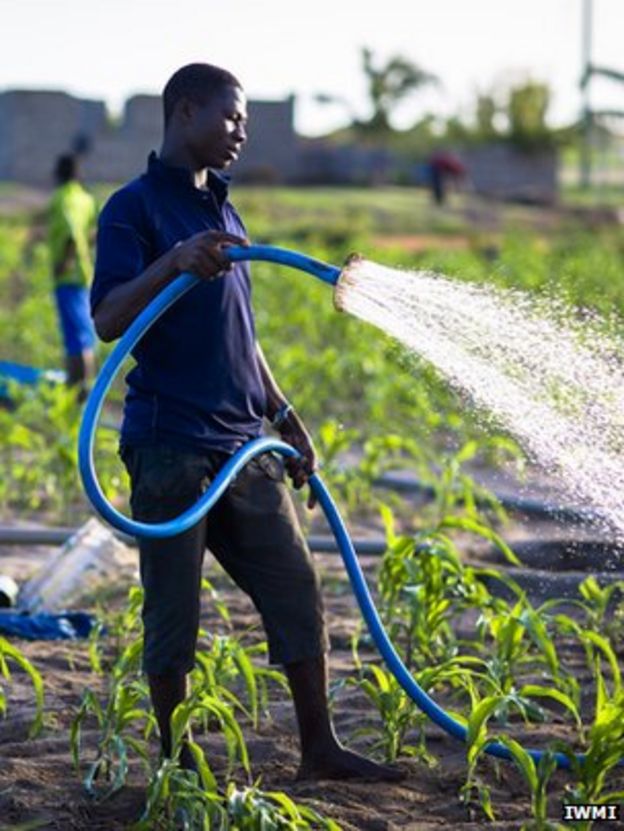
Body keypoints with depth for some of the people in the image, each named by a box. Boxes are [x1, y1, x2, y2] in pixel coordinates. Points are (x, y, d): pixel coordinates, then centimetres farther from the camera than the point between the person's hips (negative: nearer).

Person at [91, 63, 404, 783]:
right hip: (170, 445, -8)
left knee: (295, 586, 5)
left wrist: (284, 417, 22)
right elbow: (107, 319, -18)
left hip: (243, 442, 8)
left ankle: (319, 748, 11)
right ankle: (174, 758, 11)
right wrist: (172, 263, -32)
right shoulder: (135, 208, -6)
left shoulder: (223, 212, 19)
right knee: (172, 608, 0)